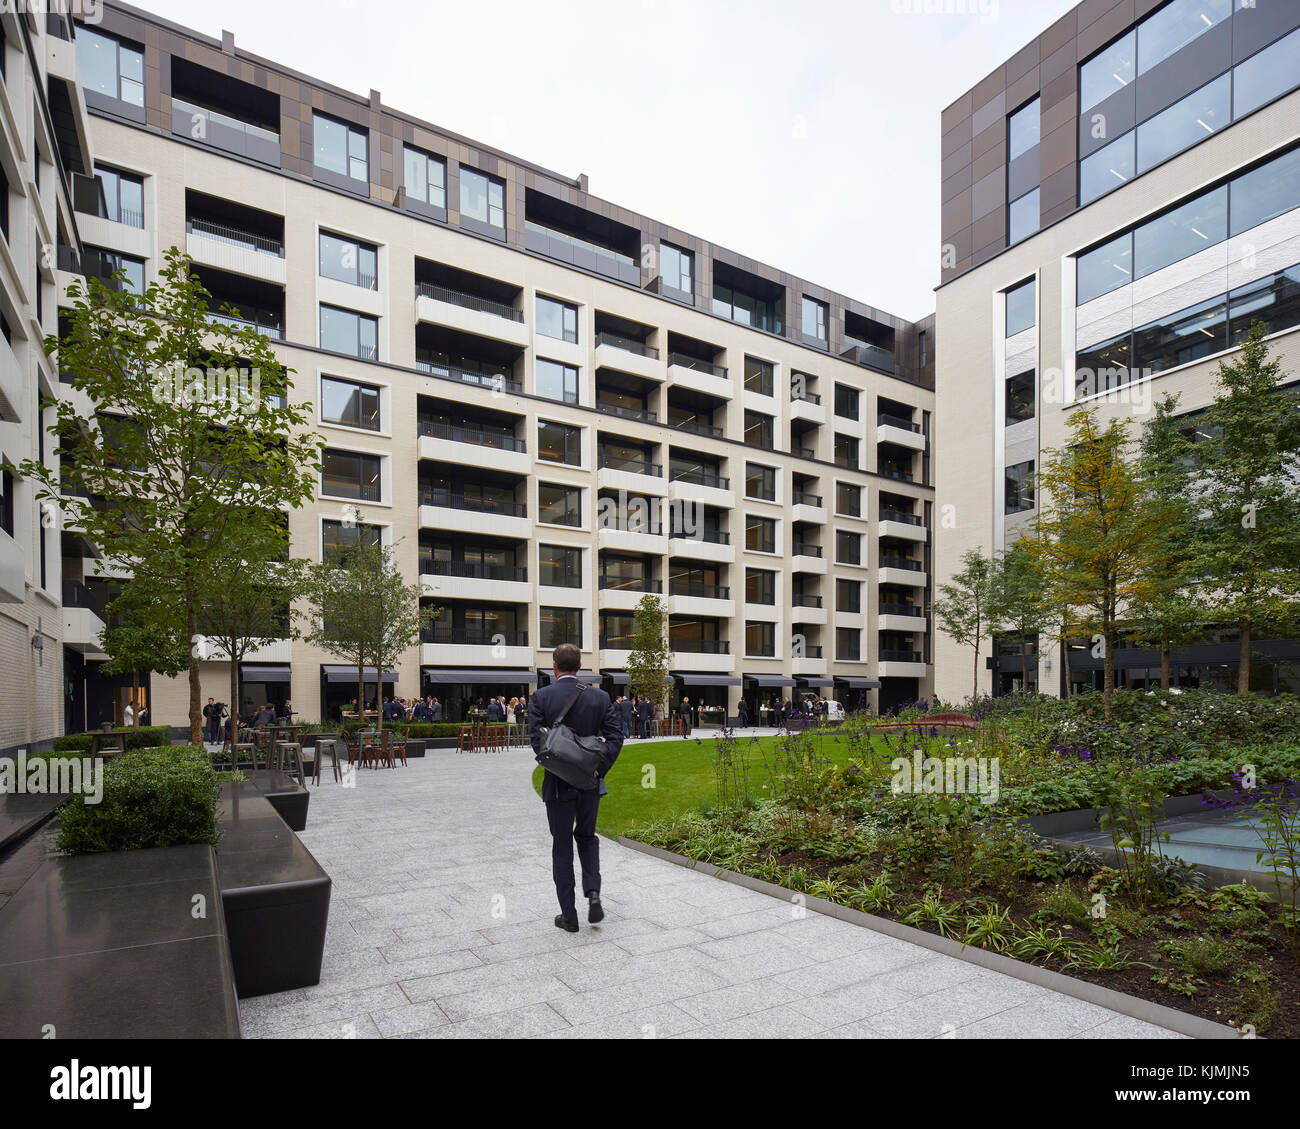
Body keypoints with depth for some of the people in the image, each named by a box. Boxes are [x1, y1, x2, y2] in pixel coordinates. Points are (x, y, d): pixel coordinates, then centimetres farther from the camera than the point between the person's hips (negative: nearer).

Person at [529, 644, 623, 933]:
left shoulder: (540, 697, -9)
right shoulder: (600, 697, -2)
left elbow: (537, 740, -15)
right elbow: (615, 736, -7)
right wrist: (598, 770, -5)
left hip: (558, 786, -2)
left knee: (562, 848, 11)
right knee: (587, 837, 23)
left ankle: (569, 915, 17)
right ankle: (593, 893, 5)